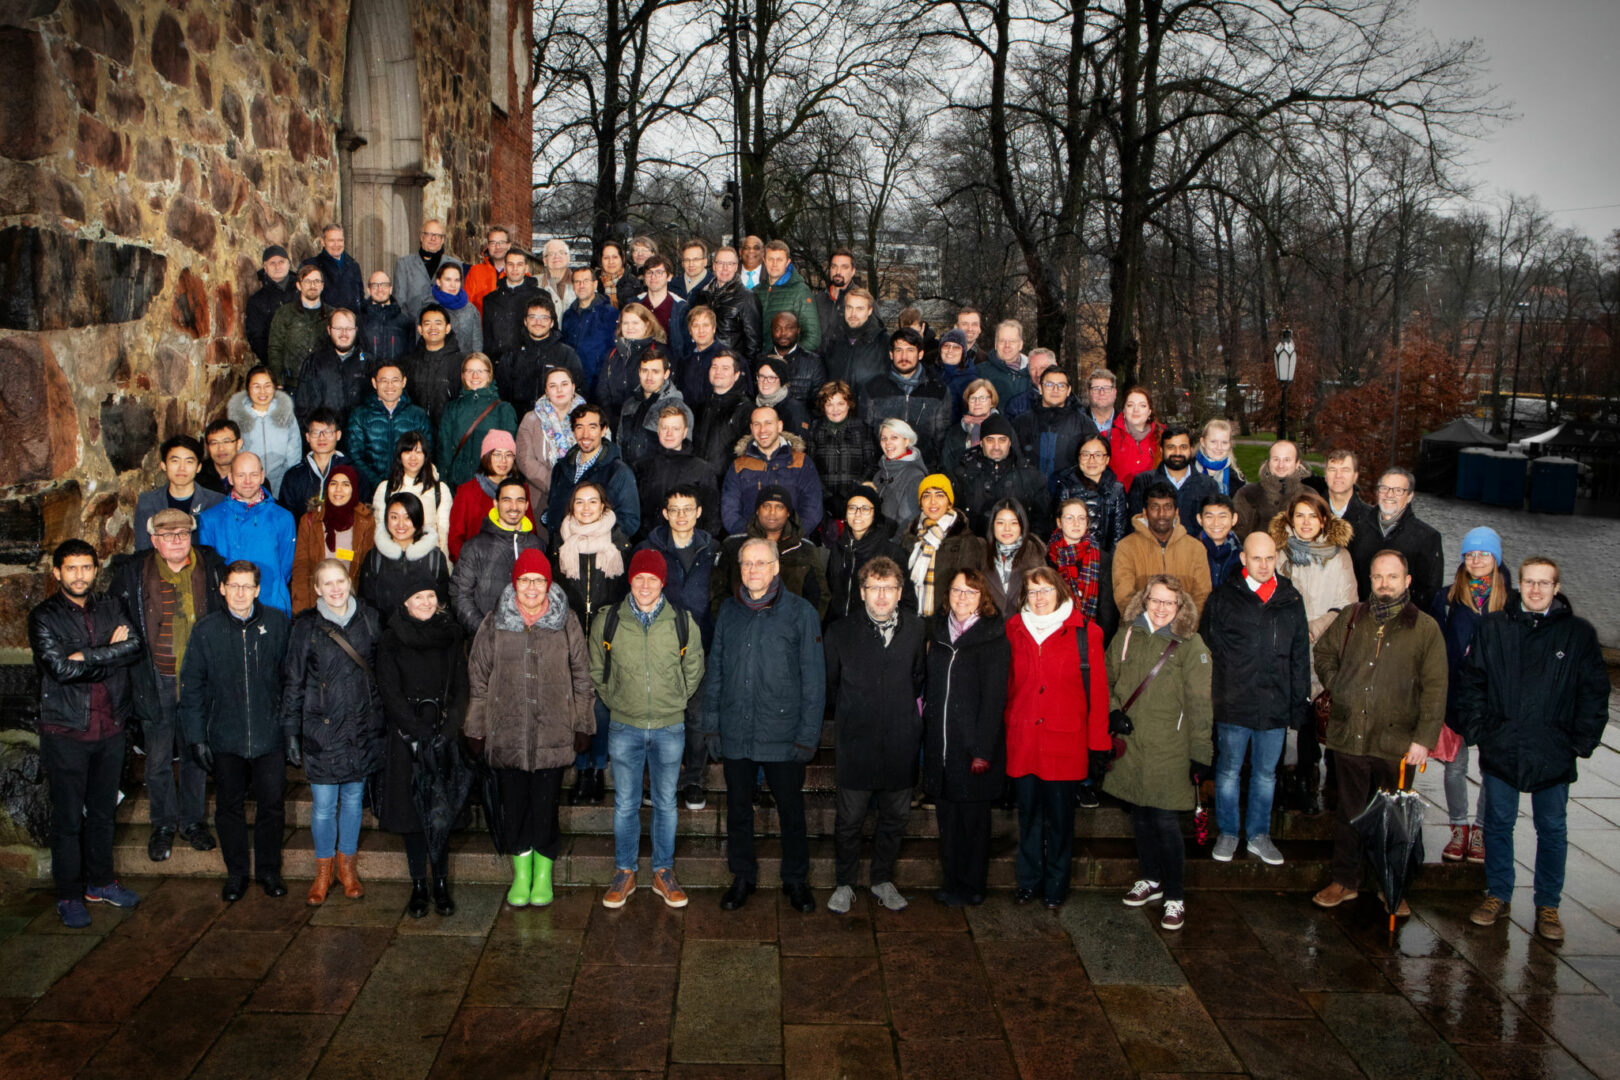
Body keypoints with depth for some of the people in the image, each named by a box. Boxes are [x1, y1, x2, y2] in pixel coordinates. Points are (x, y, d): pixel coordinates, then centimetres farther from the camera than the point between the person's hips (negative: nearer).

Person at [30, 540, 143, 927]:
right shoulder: (44, 617, -6)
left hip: (110, 726, 4)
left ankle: (100, 882, 29)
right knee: (68, 817, 3)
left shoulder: (110, 609, 7)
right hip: (66, 731, -4)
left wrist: (86, 657, -16)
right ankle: (69, 895, 15)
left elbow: (135, 648, -8)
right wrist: (110, 652, -12)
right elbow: (59, 667, -19)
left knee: (103, 810, 15)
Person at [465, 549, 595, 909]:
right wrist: (475, 730, 8)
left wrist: (583, 726, 8)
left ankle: (543, 875, 21)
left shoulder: (566, 624, 2)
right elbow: (478, 679, 7)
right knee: (513, 806, 8)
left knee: (545, 807, 3)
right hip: (506, 734, 1)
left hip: (553, 735, -1)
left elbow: (581, 677, 7)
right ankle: (521, 874, 25)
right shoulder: (493, 624, 2)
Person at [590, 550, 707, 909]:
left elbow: (694, 671, 10)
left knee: (665, 803, 11)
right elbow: (596, 671, 11)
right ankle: (625, 873, 24)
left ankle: (664, 873, 25)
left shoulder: (682, 622, -6)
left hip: (670, 728, 0)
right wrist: (614, 703, 10)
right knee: (625, 804, 9)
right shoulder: (607, 621, -6)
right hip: (624, 727, 0)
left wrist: (674, 703, 10)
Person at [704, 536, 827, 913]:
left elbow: (813, 679, -4)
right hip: (735, 736, 3)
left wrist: (808, 735, -7)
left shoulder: (800, 612, -5)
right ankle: (743, 877, 31)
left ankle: (796, 880, 26)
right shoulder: (729, 611, 6)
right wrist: (711, 723, 7)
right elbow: (715, 670, 11)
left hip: (782, 736, -3)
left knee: (791, 811, 8)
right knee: (738, 810, 14)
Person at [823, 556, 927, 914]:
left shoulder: (916, 630, 2)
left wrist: (902, 708, 7)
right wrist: (852, 711, 8)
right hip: (855, 741, -2)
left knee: (896, 817, 12)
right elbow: (829, 684, 7)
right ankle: (845, 884, 23)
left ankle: (883, 880, 31)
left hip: (901, 742, 2)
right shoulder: (840, 632, -3)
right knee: (849, 818, 5)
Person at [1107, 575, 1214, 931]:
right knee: (1140, 817, 15)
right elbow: (1107, 680, 15)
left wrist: (1201, 754, -9)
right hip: (1130, 745, 4)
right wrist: (1113, 711, -3)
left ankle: (1175, 897, 10)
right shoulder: (1126, 637, 4)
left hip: (1169, 750, -4)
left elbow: (1200, 705, -7)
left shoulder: (1190, 645, -7)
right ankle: (1151, 879, 34)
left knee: (1166, 822, -4)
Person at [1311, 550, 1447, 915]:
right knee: (1349, 813, 12)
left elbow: (1435, 689, -3)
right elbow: (1323, 652, 24)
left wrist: (1424, 738, -9)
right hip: (1349, 735, 2)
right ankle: (1345, 880, 25)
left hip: (1396, 743, -2)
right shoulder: (1350, 618, 7)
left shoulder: (1425, 629, -1)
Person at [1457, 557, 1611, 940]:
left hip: (1553, 754, -1)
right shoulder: (1493, 627, 1)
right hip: (1500, 749, 1)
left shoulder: (1579, 633, -1)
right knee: (1498, 823, 12)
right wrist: (1475, 729, 0)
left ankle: (1548, 904, 23)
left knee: (1552, 829, 10)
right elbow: (1471, 681, 6)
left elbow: (1594, 693, 2)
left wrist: (1582, 742, -3)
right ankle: (1497, 895, 26)